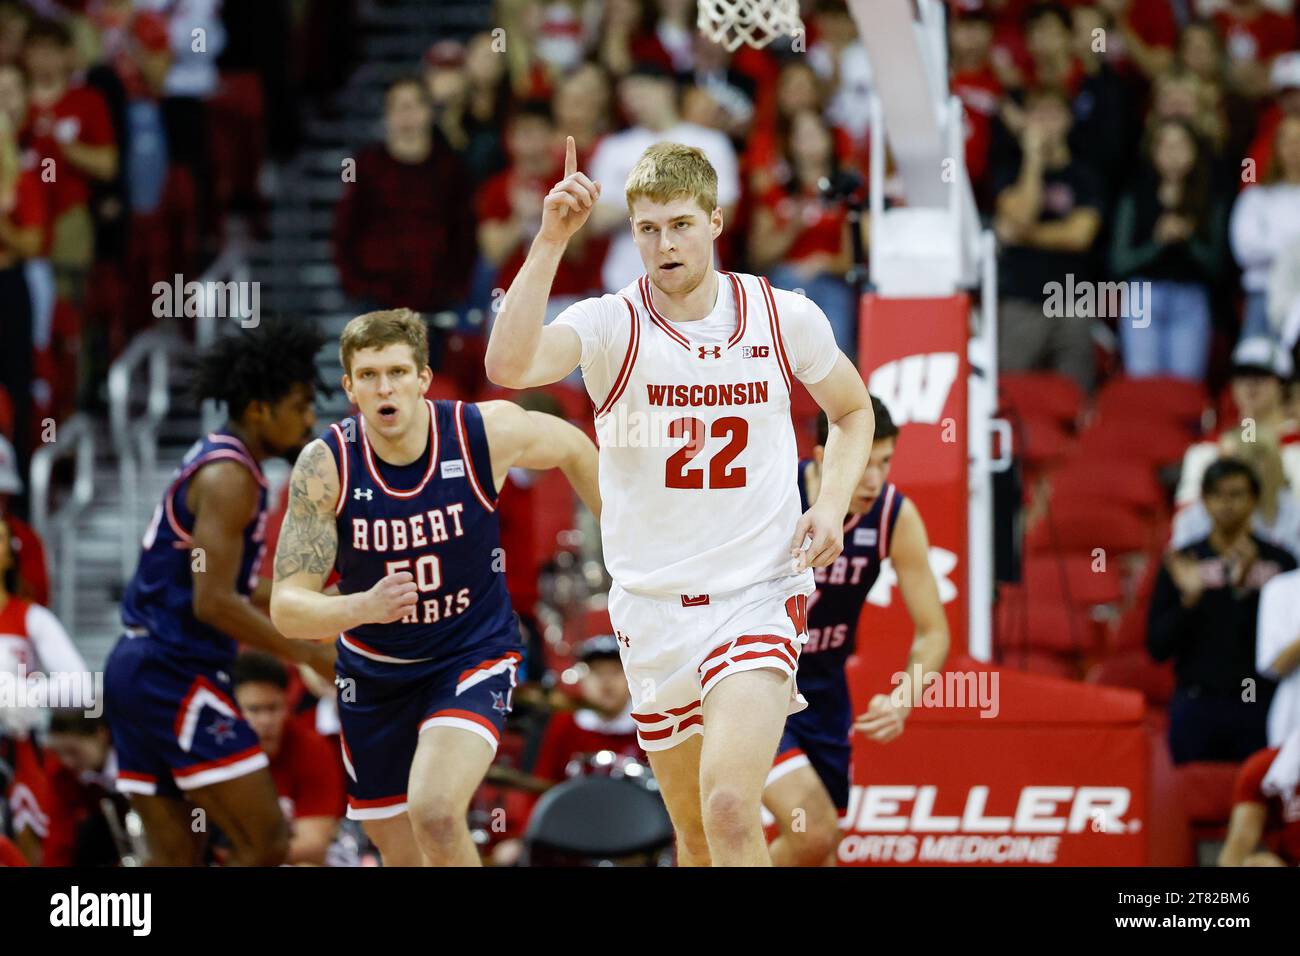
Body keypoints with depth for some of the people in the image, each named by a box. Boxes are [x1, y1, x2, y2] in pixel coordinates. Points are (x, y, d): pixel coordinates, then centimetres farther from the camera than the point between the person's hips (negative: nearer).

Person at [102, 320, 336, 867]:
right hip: (176, 675, -10)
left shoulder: (213, 460, 17)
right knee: (264, 844, -10)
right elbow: (213, 602, -21)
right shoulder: (230, 477, -14)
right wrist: (311, 656, -16)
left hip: (136, 672, 10)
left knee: (175, 858, 10)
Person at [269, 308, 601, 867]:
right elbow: (286, 608, -22)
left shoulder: (488, 432, -20)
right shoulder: (326, 466, -20)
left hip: (473, 654, -2)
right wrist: (365, 607, -42)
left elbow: (573, 449, 4)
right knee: (404, 858, 14)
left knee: (434, 812, -28)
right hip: (374, 669, 2)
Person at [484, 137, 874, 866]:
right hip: (654, 606, 2)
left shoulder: (785, 317, -3)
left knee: (730, 807, -23)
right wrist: (551, 240, -34)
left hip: (760, 592, -2)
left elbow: (854, 409, 17)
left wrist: (833, 504, -1)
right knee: (696, 833, 12)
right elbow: (508, 366, -29)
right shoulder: (612, 326, -8)